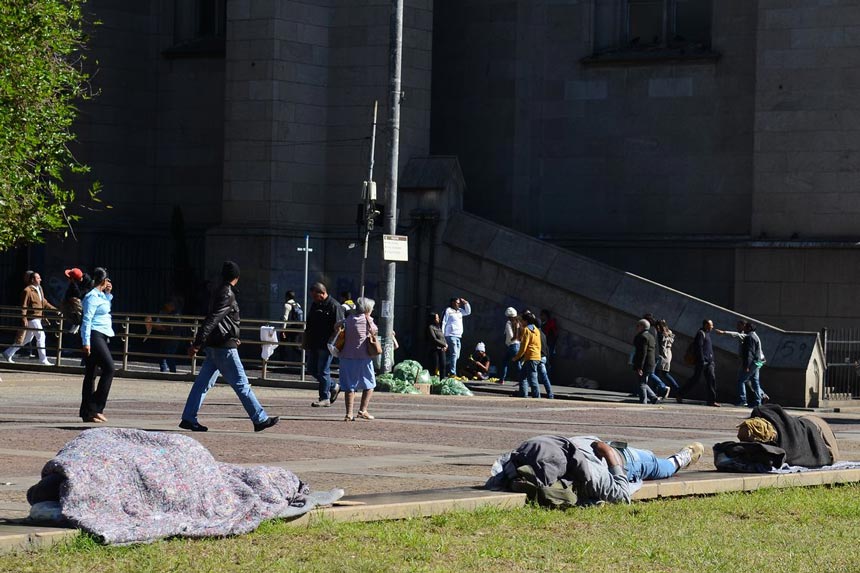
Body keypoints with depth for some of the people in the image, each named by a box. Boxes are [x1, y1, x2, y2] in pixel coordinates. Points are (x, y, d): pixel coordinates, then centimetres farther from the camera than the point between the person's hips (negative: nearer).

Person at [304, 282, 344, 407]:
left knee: (323, 371, -5)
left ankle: (325, 398, 3)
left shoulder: (334, 306, -12)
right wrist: (306, 342, 19)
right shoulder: (315, 305, 14)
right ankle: (333, 387, 26)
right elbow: (308, 325, 22)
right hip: (313, 344, 9)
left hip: (326, 345, -9)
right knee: (312, 369, 11)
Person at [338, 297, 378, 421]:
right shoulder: (368, 320, -4)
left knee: (349, 386, 6)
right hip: (363, 357, -4)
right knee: (369, 384, 12)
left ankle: (349, 414, 1)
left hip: (346, 357, 4)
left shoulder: (347, 320, 8)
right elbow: (375, 331, 10)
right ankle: (363, 410, 6)